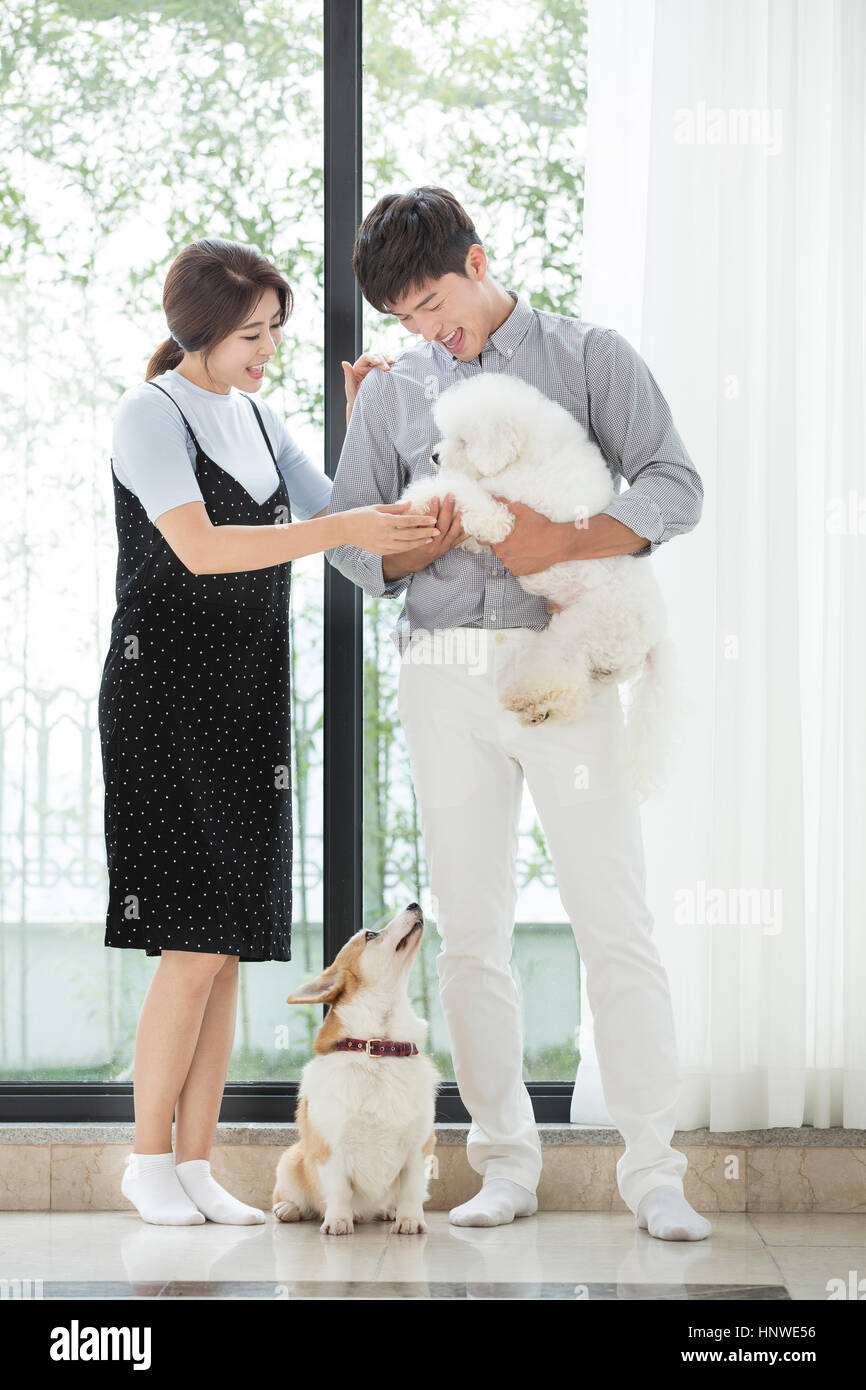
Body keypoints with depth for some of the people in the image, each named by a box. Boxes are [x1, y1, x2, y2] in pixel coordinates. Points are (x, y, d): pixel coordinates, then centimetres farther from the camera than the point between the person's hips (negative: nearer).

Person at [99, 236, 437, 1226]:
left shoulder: (258, 420, 14)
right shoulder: (150, 415, -8)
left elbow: (347, 523, 17)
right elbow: (199, 548, -23)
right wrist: (338, 529, -31)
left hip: (248, 700, 7)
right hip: (165, 692, -7)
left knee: (230, 945, 4)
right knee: (197, 940, -12)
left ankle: (195, 1163, 9)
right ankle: (148, 1157, 0)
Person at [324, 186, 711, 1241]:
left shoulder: (589, 357, 6)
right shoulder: (392, 391, 16)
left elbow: (673, 486, -3)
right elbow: (345, 531, 13)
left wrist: (567, 542, -20)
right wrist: (409, 548, -10)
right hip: (443, 671, 3)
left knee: (614, 921, -6)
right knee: (469, 931, 4)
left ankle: (652, 1167, -1)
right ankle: (505, 1163, 13)